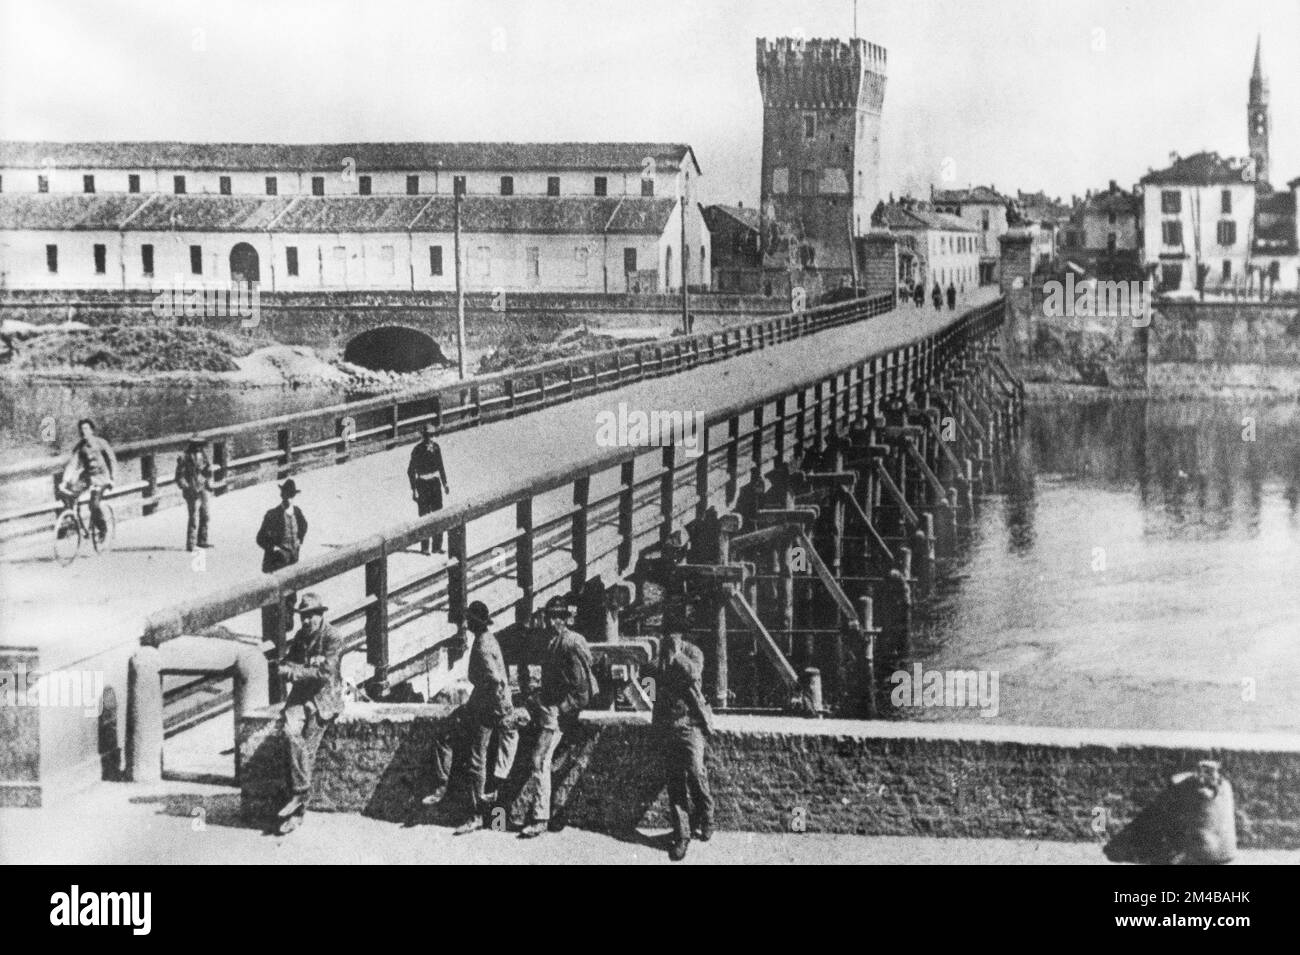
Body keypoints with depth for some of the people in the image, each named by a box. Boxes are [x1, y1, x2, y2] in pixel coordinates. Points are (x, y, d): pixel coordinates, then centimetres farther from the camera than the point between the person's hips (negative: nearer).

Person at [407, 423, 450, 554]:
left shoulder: (436, 447, 4)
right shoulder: (417, 450, -12)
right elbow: (410, 471, -8)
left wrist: (445, 483, 17)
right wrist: (414, 489, -11)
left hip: (435, 482, 5)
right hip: (422, 484, -5)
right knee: (425, 517, -1)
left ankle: (437, 546, 13)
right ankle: (424, 547, 9)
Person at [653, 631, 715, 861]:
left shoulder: (691, 651, 2)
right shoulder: (662, 652, 14)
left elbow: (693, 673, -19)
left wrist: (676, 653, -14)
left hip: (690, 723, -4)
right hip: (665, 726, 4)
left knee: (695, 772, -15)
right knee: (674, 781, 0)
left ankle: (705, 819, 9)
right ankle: (681, 835, 3)